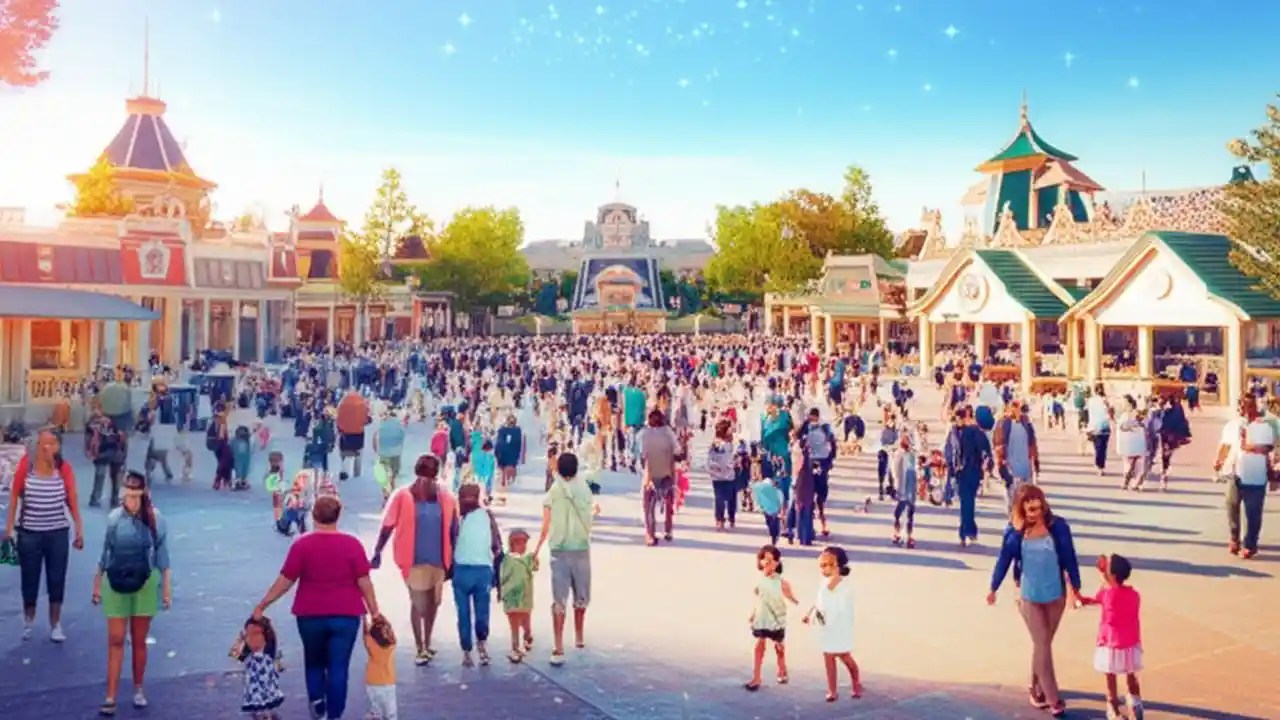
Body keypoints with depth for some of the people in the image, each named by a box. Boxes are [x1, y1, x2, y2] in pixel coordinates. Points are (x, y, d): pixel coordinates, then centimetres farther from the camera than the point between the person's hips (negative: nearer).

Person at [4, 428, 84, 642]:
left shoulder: (64, 468, -7)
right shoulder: (25, 465, -8)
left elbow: (72, 501, -1)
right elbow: (14, 497, -1)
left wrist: (79, 530, 0)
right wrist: (9, 528, -1)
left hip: (58, 534, 0)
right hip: (29, 534, 0)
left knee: (57, 580, 7)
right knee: (29, 579, 13)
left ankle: (55, 625, 21)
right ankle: (28, 620, 36)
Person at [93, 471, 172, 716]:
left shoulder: (155, 519, -7)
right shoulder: (114, 519, -6)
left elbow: (162, 554, -1)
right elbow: (105, 553, 5)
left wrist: (166, 587, 0)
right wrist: (97, 584, 9)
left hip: (145, 585, 0)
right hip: (116, 585, 0)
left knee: (139, 641, 11)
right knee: (115, 641, 0)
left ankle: (138, 690, 25)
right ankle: (110, 698, 3)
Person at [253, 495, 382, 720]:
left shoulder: (302, 544, -6)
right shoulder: (352, 544, -6)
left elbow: (285, 581, -4)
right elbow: (364, 582, -5)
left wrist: (262, 605, 6)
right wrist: (374, 611, 4)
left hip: (311, 615, 1)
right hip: (346, 615, -1)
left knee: (314, 663, 23)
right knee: (338, 668, 6)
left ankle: (316, 700, 10)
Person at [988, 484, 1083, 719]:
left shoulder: (1057, 526, -13)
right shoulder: (1014, 531, -12)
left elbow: (1069, 558, -3)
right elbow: (1004, 560, -2)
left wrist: (1075, 588, 3)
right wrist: (993, 589, 6)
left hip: (1056, 595, 1)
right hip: (1029, 596, -1)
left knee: (1043, 644, 14)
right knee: (1042, 646, 1)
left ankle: (1036, 686, 33)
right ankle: (1053, 698, 8)